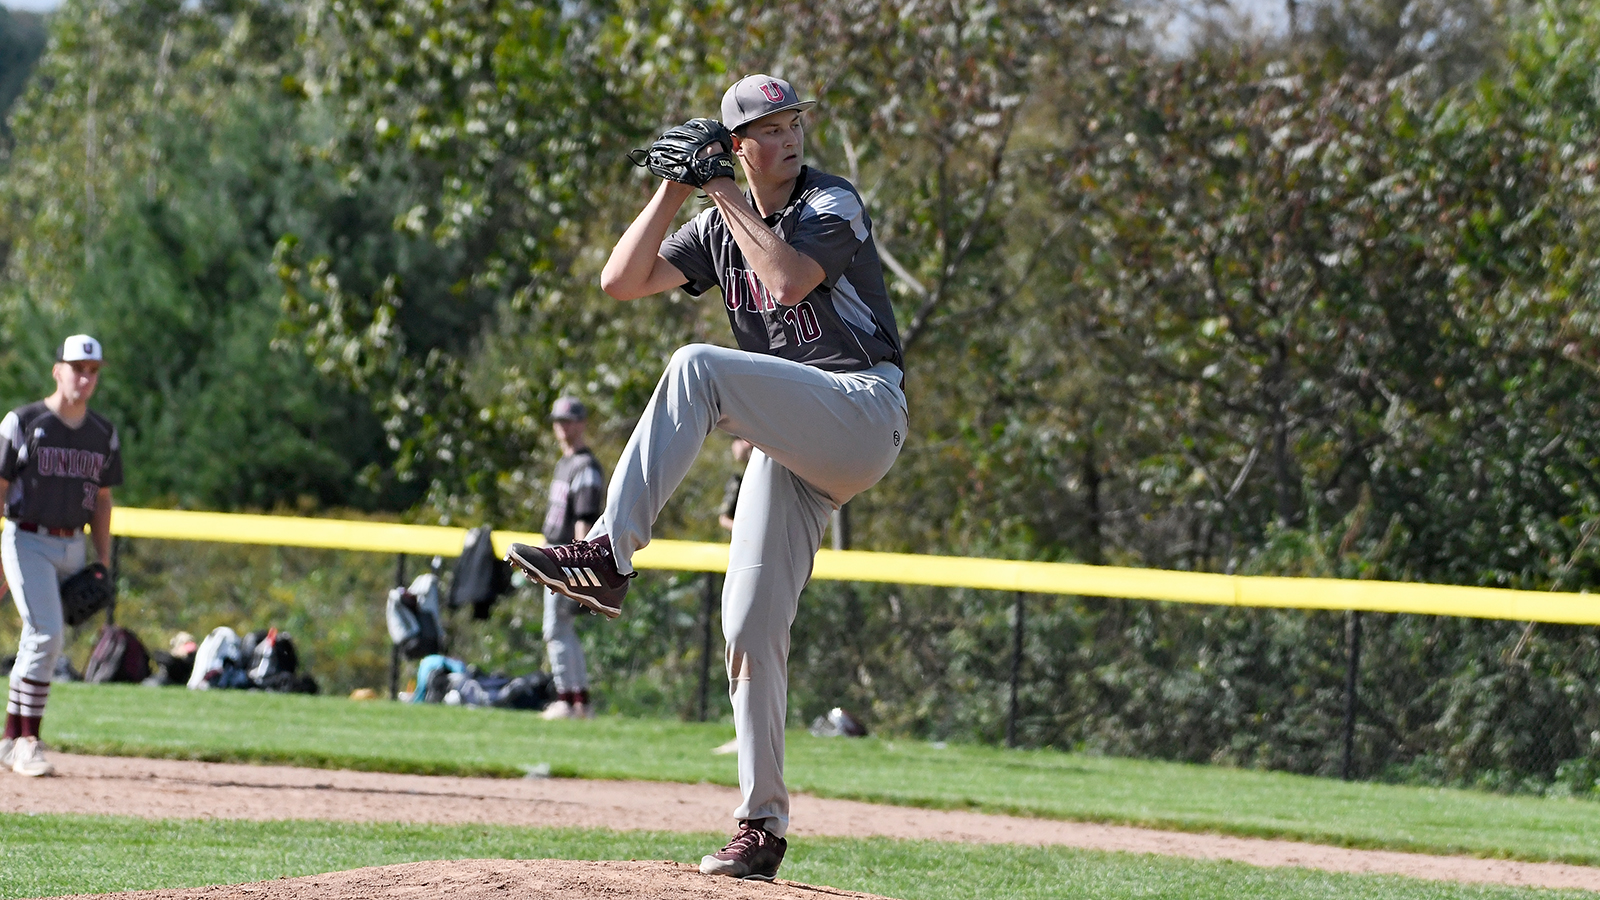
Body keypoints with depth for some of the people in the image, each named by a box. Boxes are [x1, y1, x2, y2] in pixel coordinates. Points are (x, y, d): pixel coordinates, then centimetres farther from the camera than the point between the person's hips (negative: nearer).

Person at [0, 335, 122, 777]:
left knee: (48, 642, 6)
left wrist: (104, 565, 10)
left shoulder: (103, 433, 9)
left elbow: (102, 499, 17)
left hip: (73, 549, 6)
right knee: (46, 635, -18)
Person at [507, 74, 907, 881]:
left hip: (862, 411, -7)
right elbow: (621, 281, 8)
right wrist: (674, 193, 0)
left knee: (697, 367, -29)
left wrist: (729, 198, -13)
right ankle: (762, 825, 3)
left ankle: (609, 553, -36)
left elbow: (789, 278, -22)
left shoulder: (832, 204, -3)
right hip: (791, 443, 7)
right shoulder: (720, 228, 16)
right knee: (750, 624, -2)